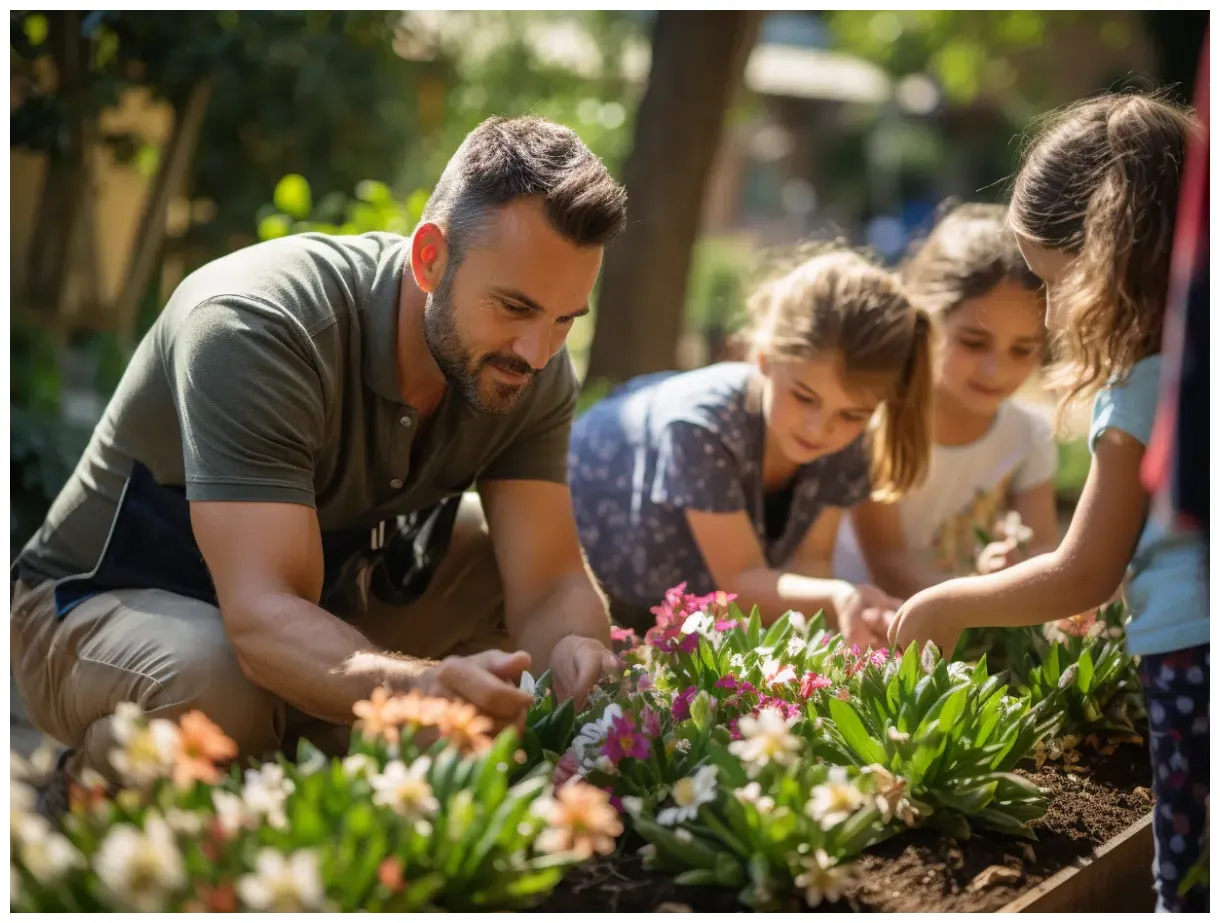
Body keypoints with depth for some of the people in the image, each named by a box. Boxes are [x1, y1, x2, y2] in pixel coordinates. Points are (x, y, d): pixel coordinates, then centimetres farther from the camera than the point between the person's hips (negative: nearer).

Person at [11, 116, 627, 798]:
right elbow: (262, 613, -41)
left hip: (328, 600, 6)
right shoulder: (254, 328, -33)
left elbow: (551, 583, -16)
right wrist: (421, 686, -60)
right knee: (217, 686, -39)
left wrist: (579, 656, -41)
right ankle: (97, 779, -4)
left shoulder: (533, 371, -14)